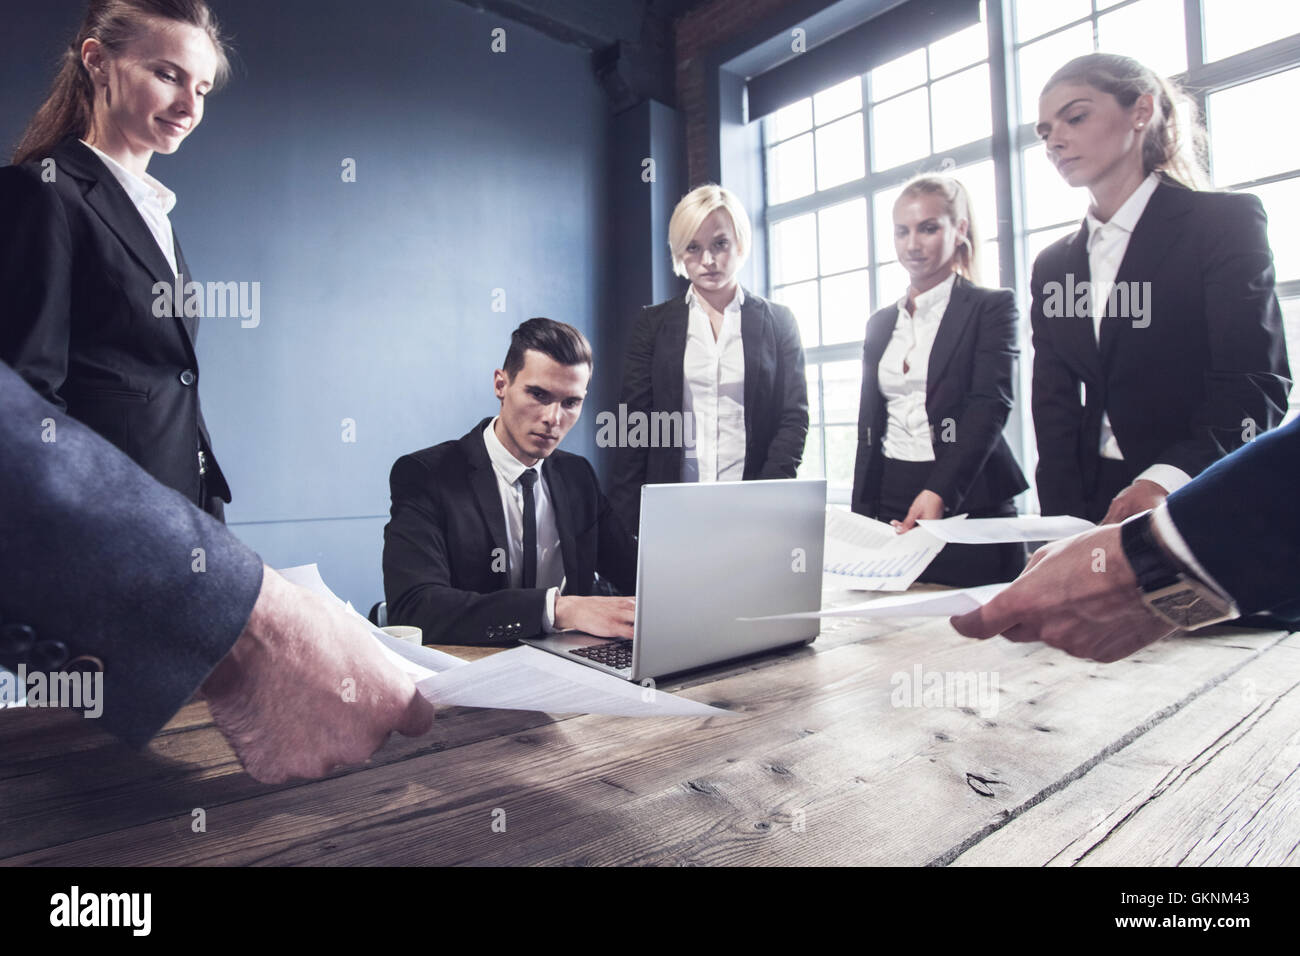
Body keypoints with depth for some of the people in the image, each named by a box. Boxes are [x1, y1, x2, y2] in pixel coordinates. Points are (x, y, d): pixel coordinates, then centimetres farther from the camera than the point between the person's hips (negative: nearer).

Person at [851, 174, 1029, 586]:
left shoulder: (992, 306, 1)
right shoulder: (880, 323, 15)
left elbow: (990, 406, -13)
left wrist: (939, 492, -27)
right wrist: (860, 515, 8)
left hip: (967, 505, -4)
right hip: (889, 505, 4)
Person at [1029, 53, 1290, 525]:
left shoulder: (1225, 220, 0)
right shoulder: (1052, 266, 12)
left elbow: (1256, 384, -11)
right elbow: (1054, 409, 5)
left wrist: (1168, 478, -29)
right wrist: (1066, 529, -9)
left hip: (1208, 504, -3)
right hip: (1096, 506, 4)